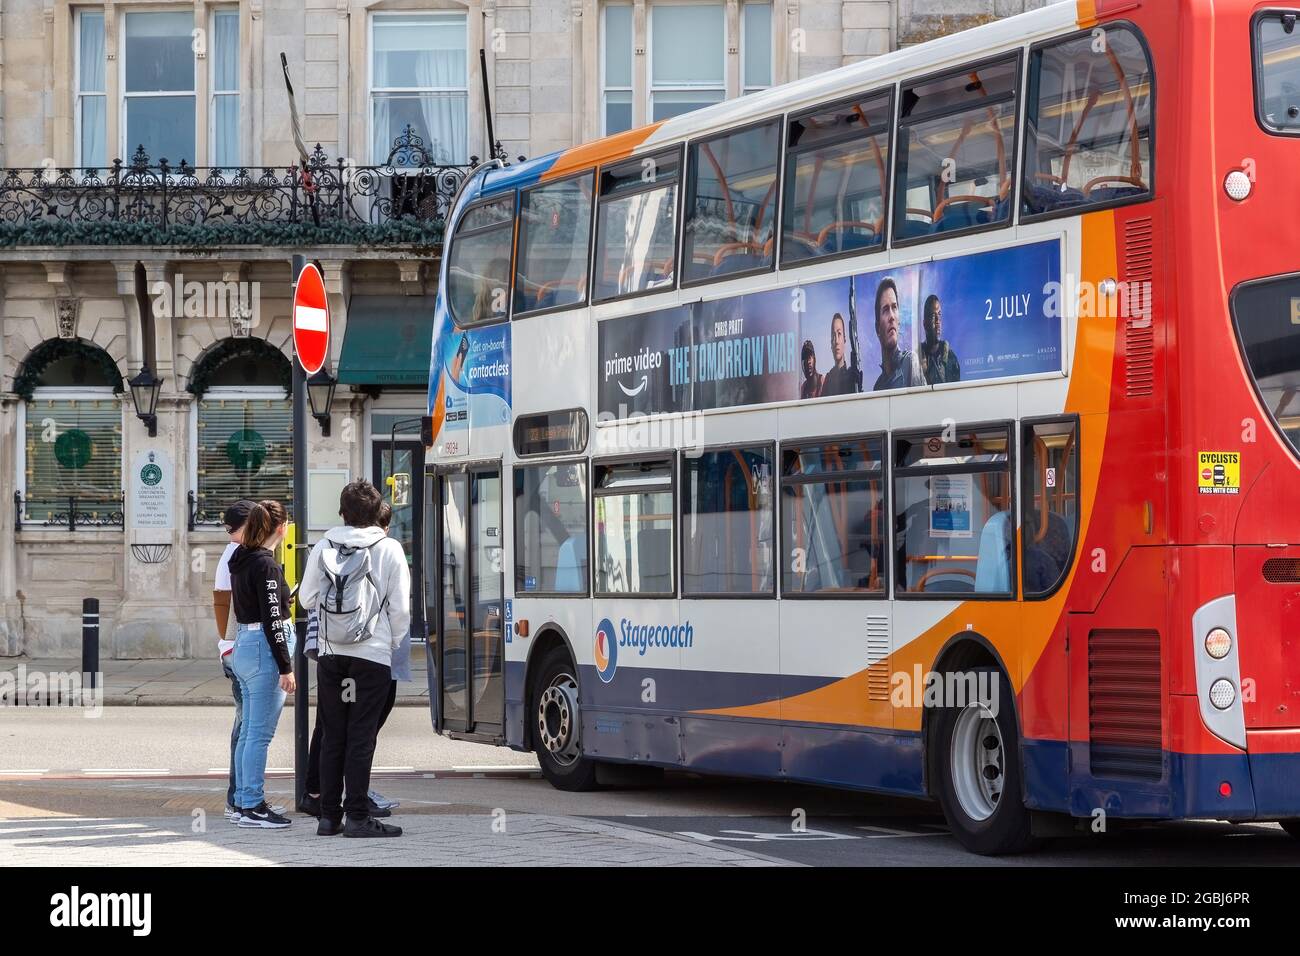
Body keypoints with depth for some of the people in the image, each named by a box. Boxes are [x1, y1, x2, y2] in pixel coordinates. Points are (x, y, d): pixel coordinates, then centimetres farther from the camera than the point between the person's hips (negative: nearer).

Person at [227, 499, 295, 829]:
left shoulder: (240, 560, 11)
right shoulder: (265, 565, -15)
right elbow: (272, 621, -18)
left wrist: (283, 598, 36)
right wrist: (286, 667, -16)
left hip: (243, 645, 9)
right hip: (264, 650, -9)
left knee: (249, 731, 15)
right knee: (260, 734, -5)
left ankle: (244, 802, 20)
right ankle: (253, 807, -4)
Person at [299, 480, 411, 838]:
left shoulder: (323, 548, 2)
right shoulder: (389, 549, -5)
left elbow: (307, 599, 8)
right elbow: (401, 607, -4)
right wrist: (394, 643, 11)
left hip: (330, 654, 3)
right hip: (373, 654, -3)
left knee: (332, 736, 9)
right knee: (361, 737, -1)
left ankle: (329, 815, 11)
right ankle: (357, 816, -2)